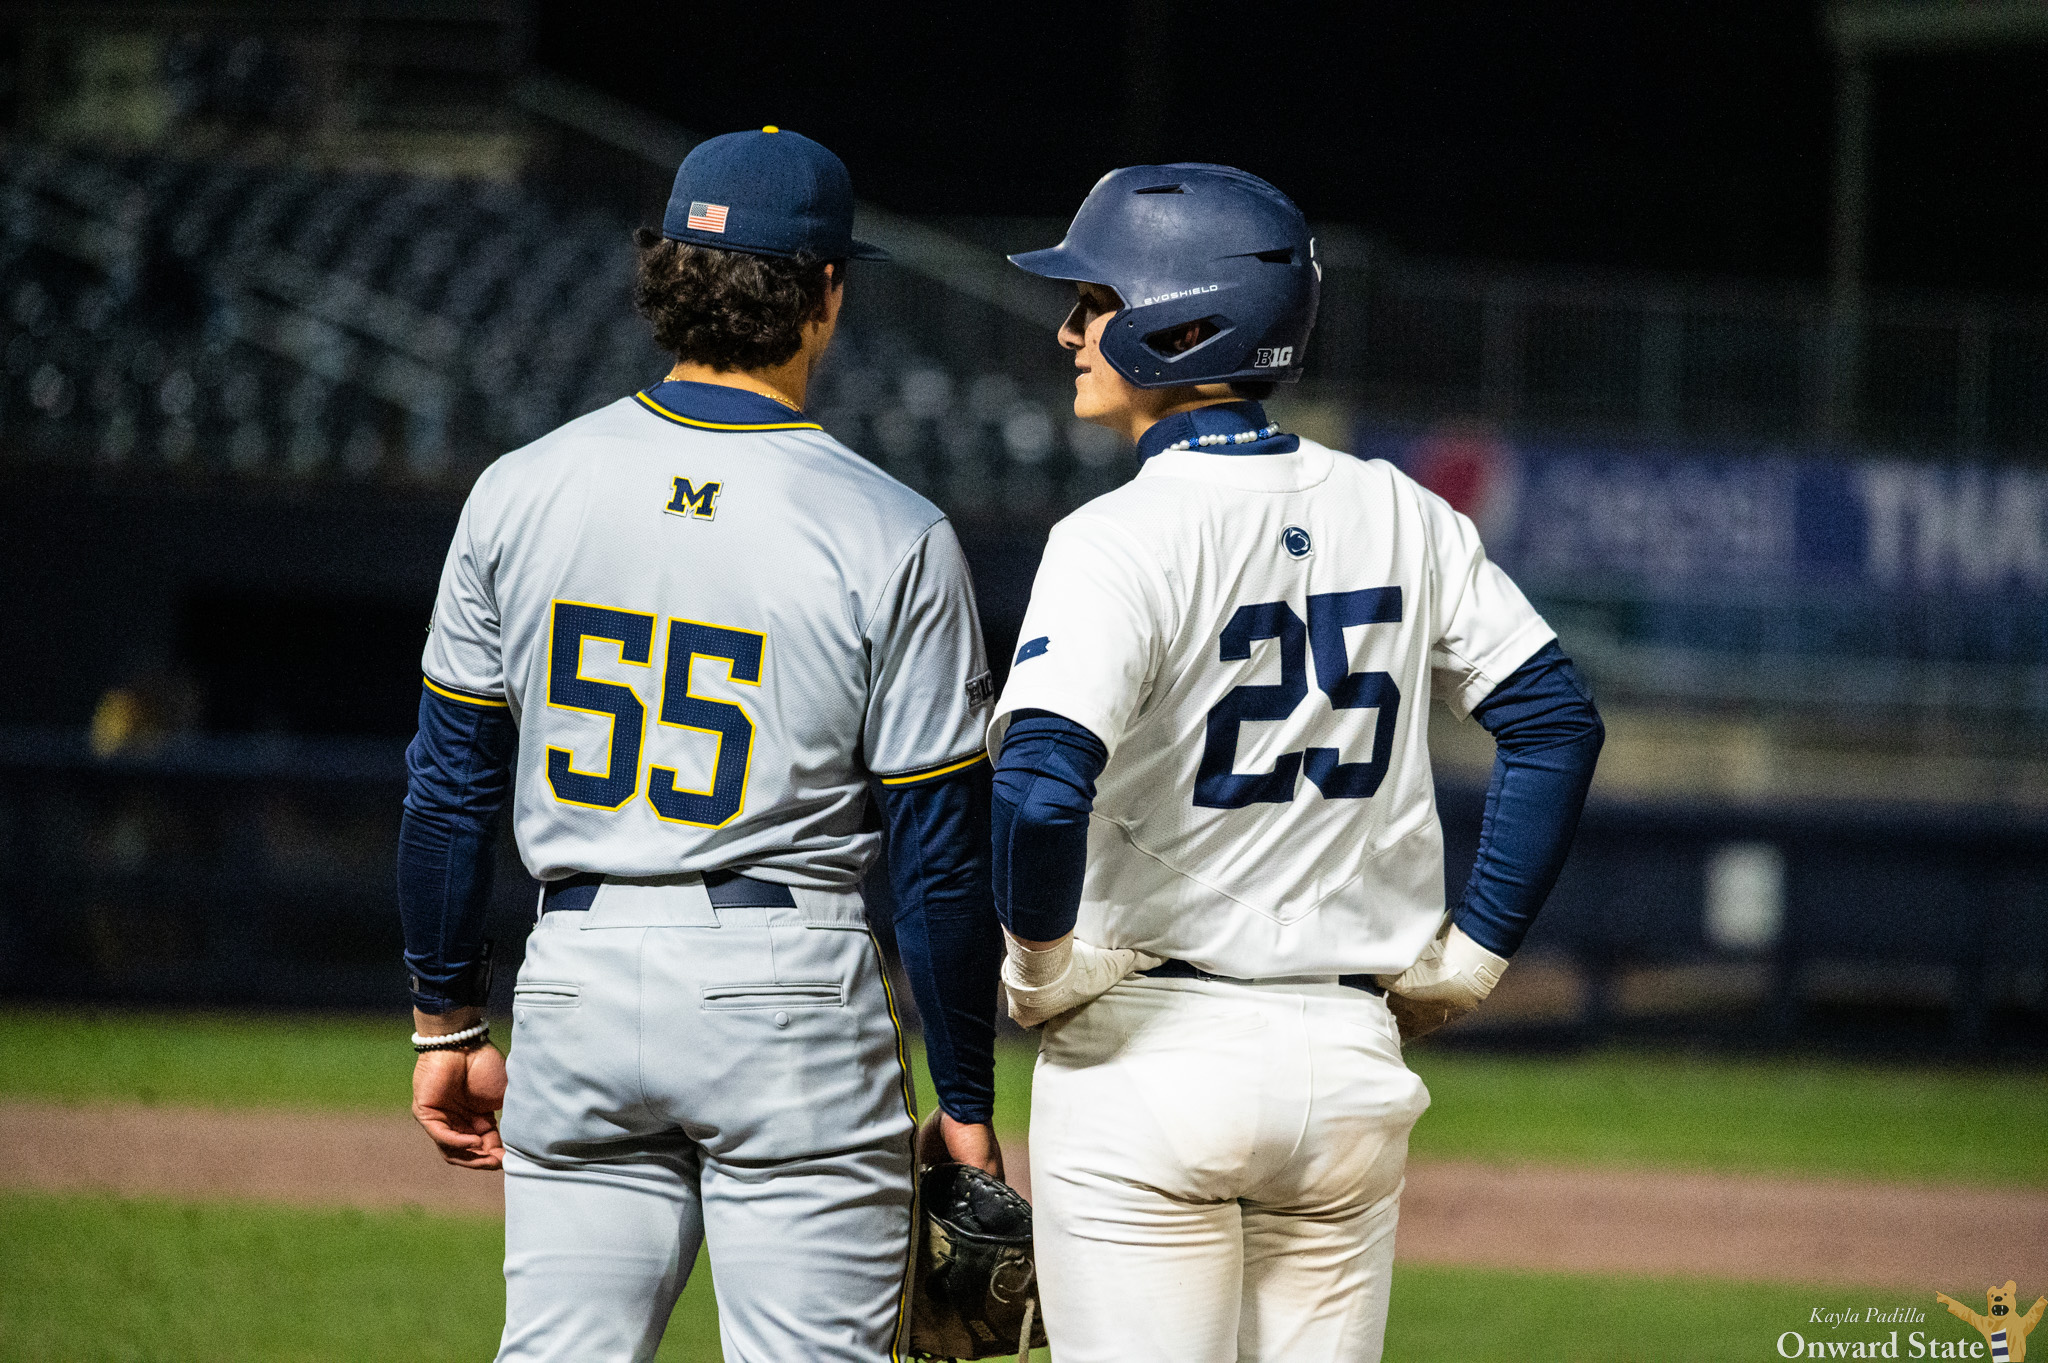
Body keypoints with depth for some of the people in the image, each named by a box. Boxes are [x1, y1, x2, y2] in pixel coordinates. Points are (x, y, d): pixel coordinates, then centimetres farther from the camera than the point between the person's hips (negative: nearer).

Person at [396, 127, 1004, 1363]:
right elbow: (943, 855, -7)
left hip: (578, 982, 4)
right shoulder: (893, 538, -9)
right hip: (788, 986, -3)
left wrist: (448, 1025, 16)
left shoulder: (520, 492, 1)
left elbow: (450, 793, 6)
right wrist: (966, 1104, 2)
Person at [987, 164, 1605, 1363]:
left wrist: (1043, 960, -10)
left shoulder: (1124, 540, -13)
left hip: (1151, 1056, -5)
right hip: (1352, 1061, 6)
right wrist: (1470, 953, 10)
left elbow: (1041, 782, -26)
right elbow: (1559, 722, 6)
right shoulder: (1394, 515, 5)